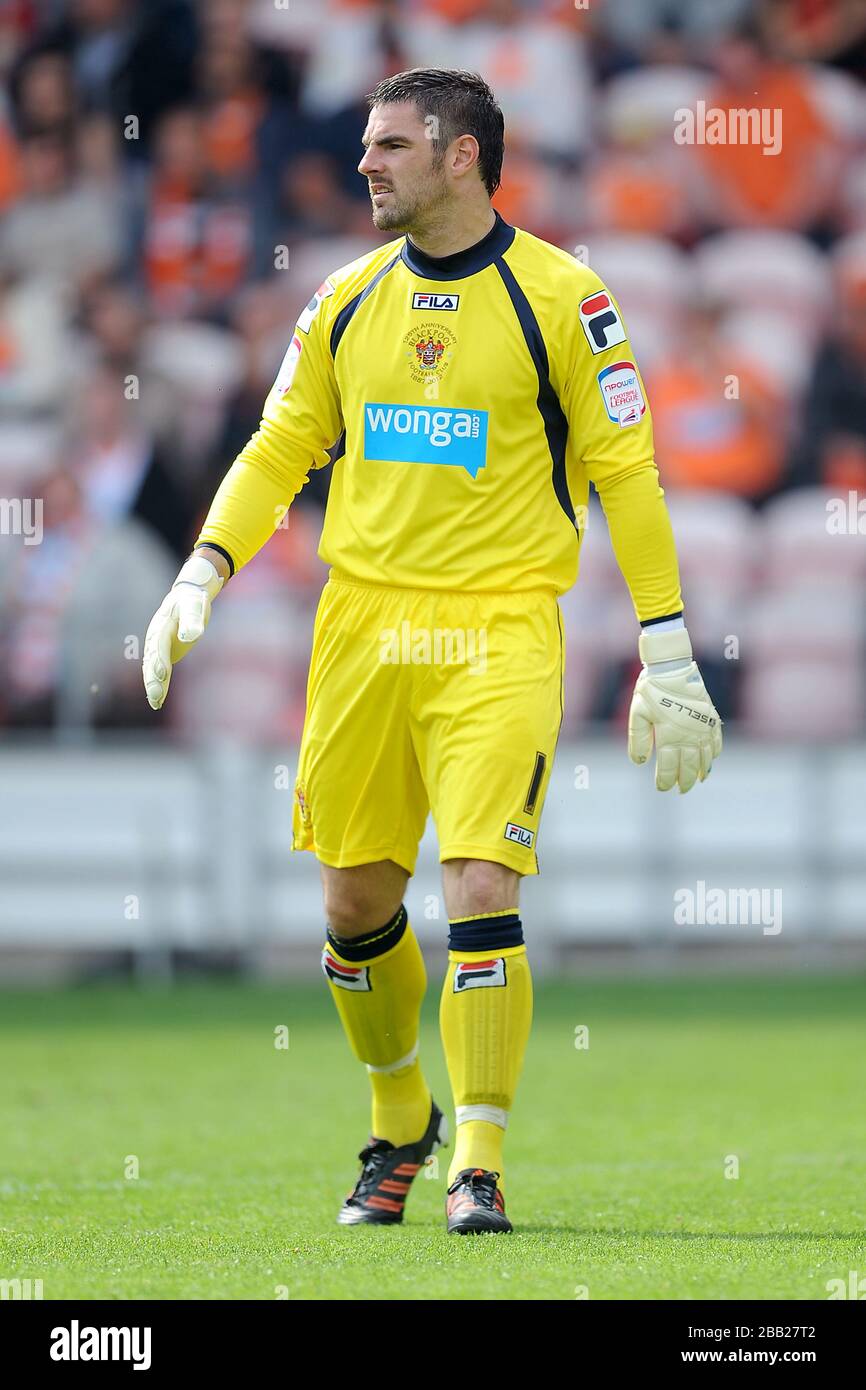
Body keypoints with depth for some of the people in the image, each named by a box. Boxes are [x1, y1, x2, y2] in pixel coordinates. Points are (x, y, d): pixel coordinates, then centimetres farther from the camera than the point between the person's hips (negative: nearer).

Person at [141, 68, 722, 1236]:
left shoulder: (558, 297, -4)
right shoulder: (348, 299, 9)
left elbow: (625, 471, -2)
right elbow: (281, 449, 15)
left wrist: (667, 655, -5)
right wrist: (204, 573, 0)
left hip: (499, 630, -4)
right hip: (362, 620, 4)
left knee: (480, 888, -16)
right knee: (356, 900, 7)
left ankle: (478, 1162, -8)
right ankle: (399, 1121, 30)